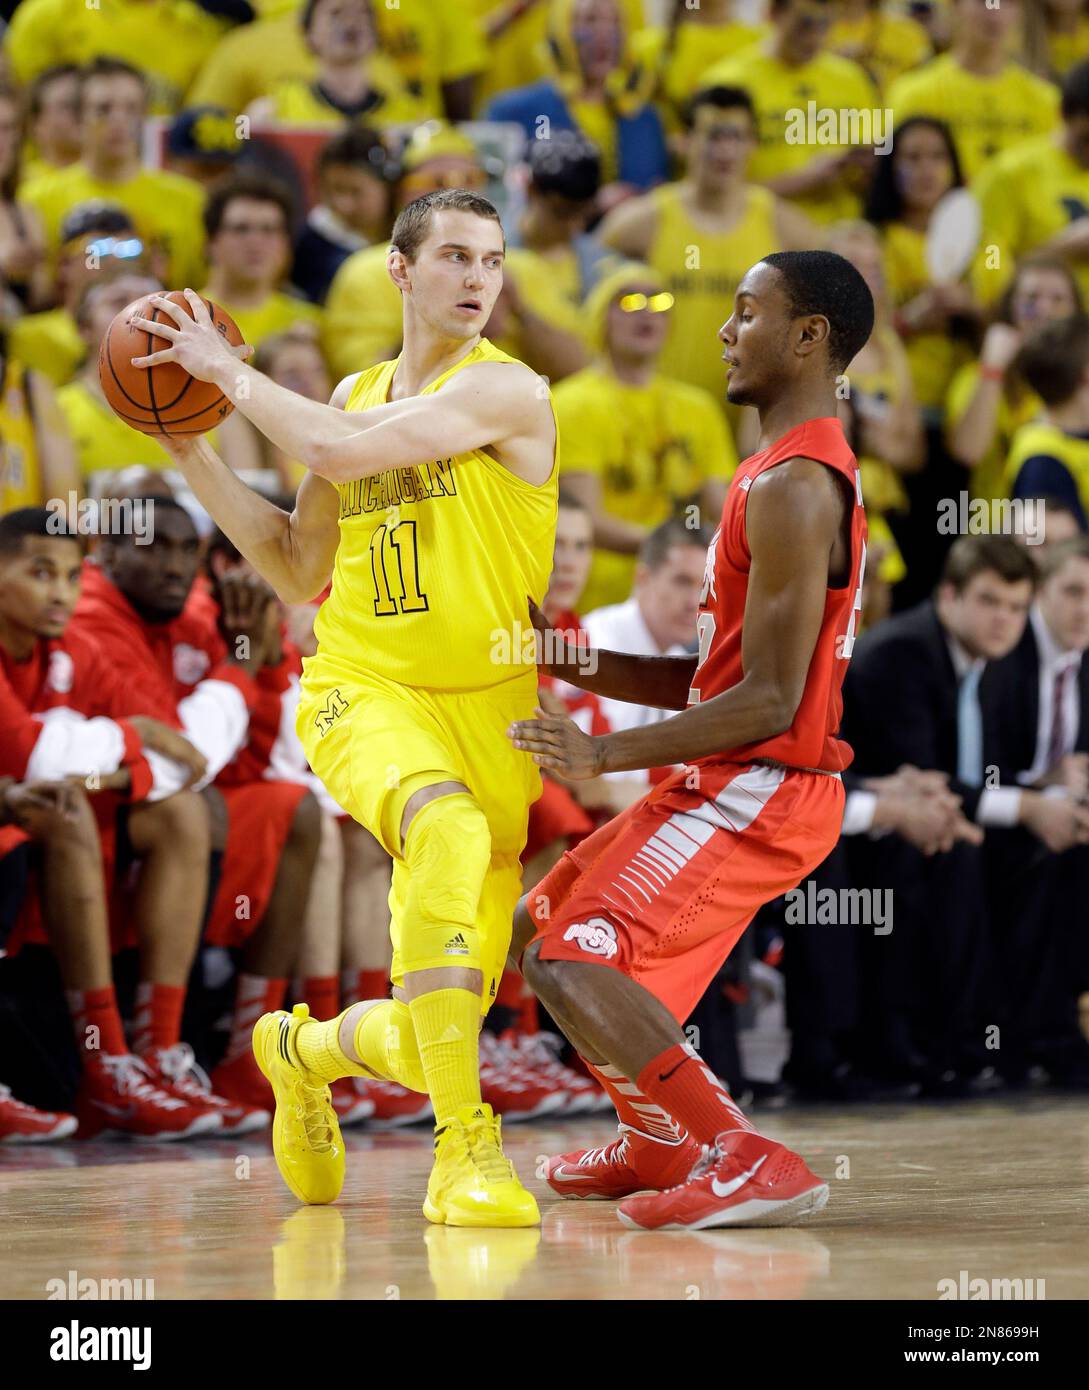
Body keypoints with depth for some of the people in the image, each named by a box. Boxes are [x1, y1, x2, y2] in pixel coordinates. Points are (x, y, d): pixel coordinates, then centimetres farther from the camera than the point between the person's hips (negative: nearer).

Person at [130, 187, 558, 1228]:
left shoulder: (505, 390, -7)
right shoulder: (357, 394, 12)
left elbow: (337, 451, -20)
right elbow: (302, 571, 20)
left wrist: (229, 370, -8)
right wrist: (191, 452, 15)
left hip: (490, 711, -2)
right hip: (367, 693, 2)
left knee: (430, 1043, 1)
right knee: (447, 829, -36)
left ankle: (306, 1048, 39)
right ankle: (465, 1148, -34)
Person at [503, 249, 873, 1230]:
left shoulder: (794, 487, -18)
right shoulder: (794, 474, 16)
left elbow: (771, 701, -23)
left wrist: (606, 754, -24)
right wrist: (564, 658, 12)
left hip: (758, 790, -11)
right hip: (725, 782, 11)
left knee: (576, 966, -23)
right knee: (539, 930, 21)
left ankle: (747, 1165, -22)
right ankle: (660, 1146, 31)